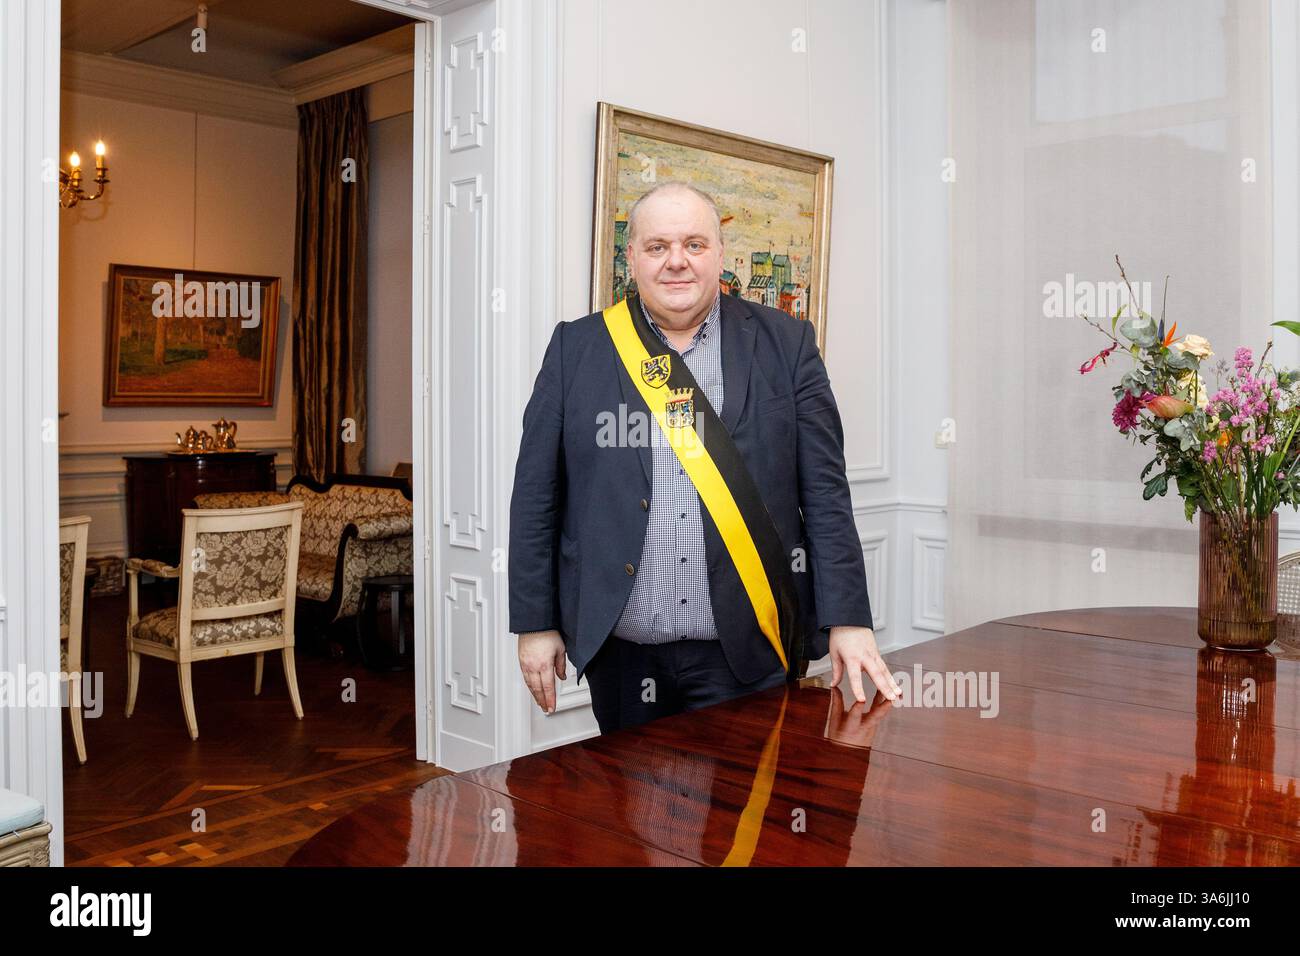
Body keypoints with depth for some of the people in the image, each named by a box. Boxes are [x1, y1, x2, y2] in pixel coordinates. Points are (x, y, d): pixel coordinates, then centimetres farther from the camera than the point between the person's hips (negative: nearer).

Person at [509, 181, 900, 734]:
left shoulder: (785, 344, 3)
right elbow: (537, 496, 4)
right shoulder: (577, 348, 4)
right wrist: (536, 623, 1)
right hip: (620, 653, 1)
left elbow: (825, 490, 0)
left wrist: (847, 621, -6)